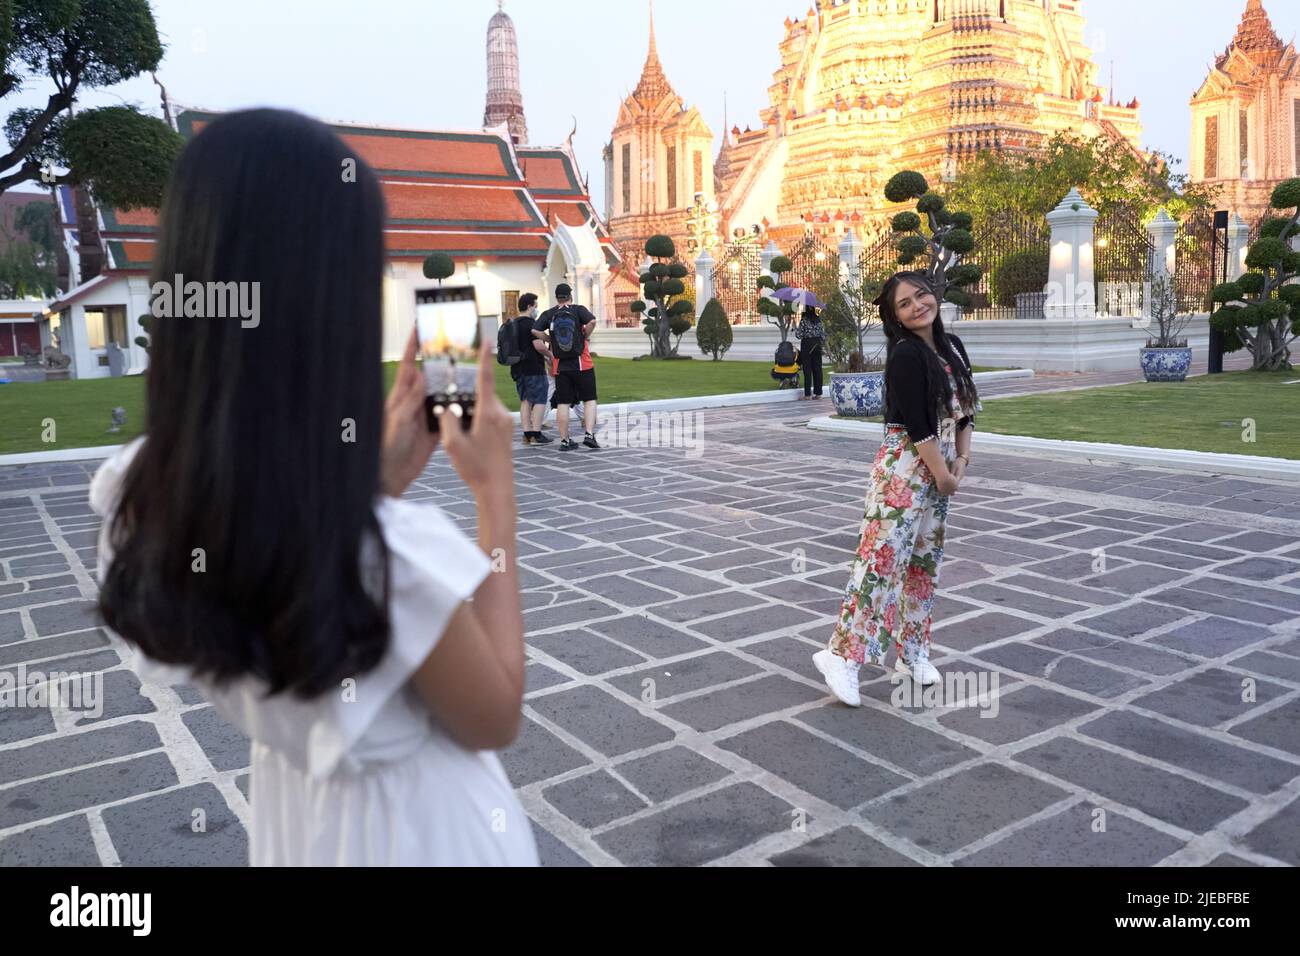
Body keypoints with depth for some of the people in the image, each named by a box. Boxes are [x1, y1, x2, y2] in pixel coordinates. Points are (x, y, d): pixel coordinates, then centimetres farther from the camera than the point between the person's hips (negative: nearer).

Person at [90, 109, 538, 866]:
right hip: (418, 828, -5)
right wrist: (497, 494, -17)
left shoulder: (143, 495, -16)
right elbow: (496, 719, -18)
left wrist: (381, 481, -5)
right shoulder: (393, 554, -38)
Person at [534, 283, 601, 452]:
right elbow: (592, 321, -18)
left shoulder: (548, 314, 5)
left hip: (560, 366, 2)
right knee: (589, 400, 5)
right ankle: (589, 434, -8)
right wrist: (585, 336, -3)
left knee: (562, 403, 5)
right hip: (581, 363, -2)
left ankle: (564, 440, 7)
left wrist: (551, 340, 7)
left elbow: (535, 331, -5)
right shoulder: (578, 310, -1)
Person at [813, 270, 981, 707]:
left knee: (925, 562, 13)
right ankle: (842, 653, -8)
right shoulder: (906, 354, -14)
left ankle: (912, 653, 24)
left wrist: (962, 458, 3)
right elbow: (916, 425, -18)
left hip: (939, 469, 8)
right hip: (905, 467, -8)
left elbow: (965, 408, 14)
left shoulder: (952, 346, 10)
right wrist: (943, 474, -12)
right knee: (882, 557, -12)